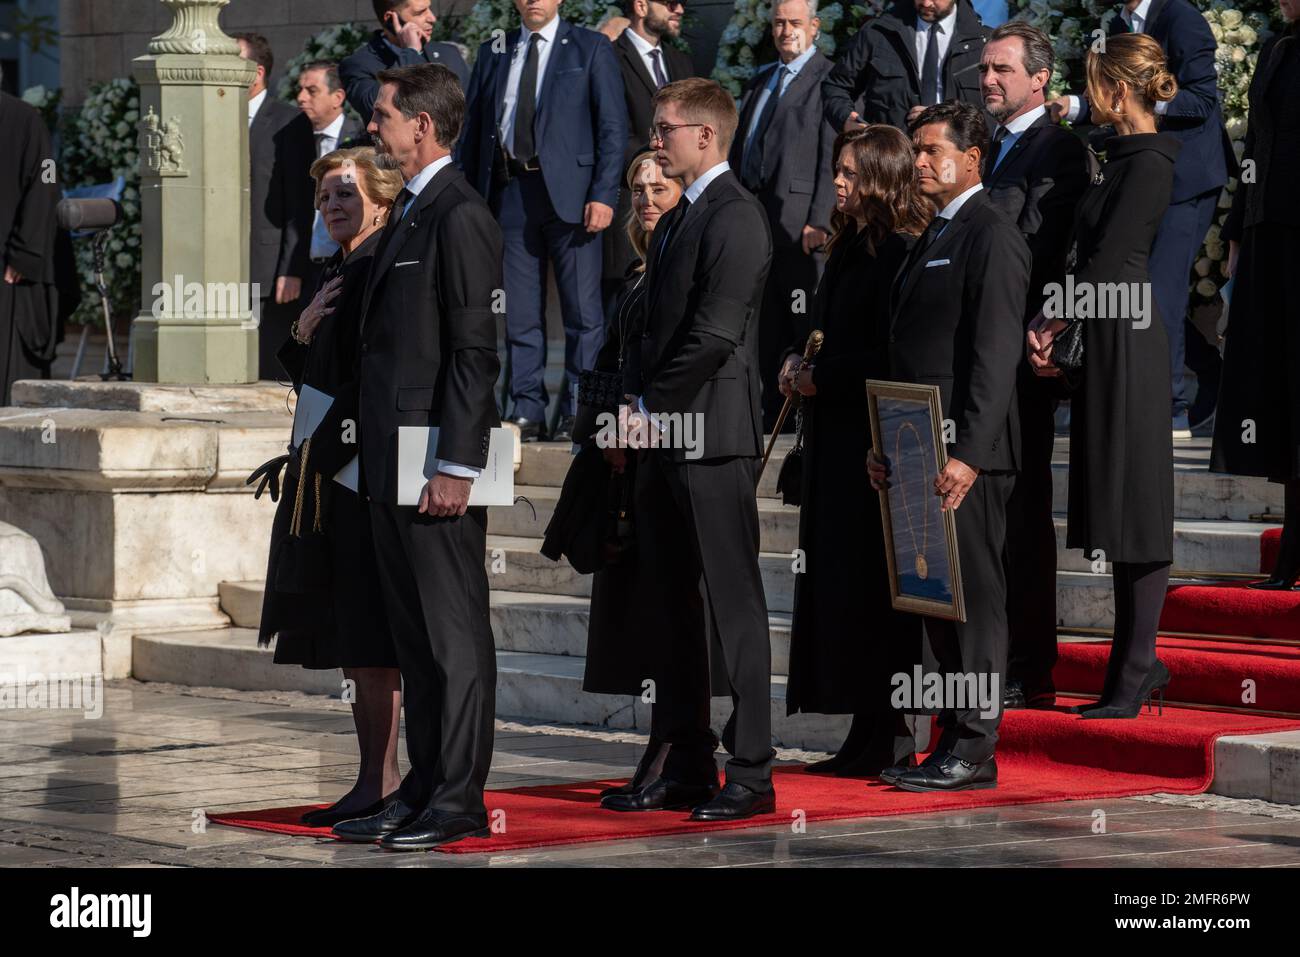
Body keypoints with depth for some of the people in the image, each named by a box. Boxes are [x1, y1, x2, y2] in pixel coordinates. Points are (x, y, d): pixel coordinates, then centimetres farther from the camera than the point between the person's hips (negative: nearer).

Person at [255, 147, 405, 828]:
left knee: (368, 635, -9)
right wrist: (304, 330, 0)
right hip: (326, 466, 9)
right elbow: (309, 377, 19)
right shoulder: (335, 274, 17)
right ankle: (374, 779, 14)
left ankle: (381, 784, -6)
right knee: (349, 641, 10)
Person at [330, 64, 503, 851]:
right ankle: (424, 789, 18)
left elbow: (477, 351, -17)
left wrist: (457, 466, -20)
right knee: (415, 634, 13)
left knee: (456, 635, -4)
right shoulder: (412, 210, 17)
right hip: (392, 461, 10)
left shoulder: (461, 217, -13)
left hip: (439, 460, -10)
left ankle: (461, 800, 0)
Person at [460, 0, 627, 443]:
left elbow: (613, 127, 0)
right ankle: (527, 412, 8)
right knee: (519, 313, 4)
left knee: (582, 310, -3)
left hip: (568, 192, -3)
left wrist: (603, 195, -10)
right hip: (510, 191, 3)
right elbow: (473, 128, 15)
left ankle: (577, 414, 2)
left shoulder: (591, 49, 5)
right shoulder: (493, 53, 15)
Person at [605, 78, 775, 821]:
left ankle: (750, 774, -4)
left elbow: (715, 333, -18)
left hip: (714, 437, -10)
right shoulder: (679, 217, 19)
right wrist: (636, 402, 8)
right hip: (666, 439, 10)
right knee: (672, 607, 11)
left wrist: (653, 407, -11)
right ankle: (687, 768, 16)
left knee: (733, 605, -6)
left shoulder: (735, 216, -11)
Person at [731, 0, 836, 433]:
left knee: (808, 325, -8)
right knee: (765, 328, 9)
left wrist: (820, 219, -17)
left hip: (798, 217, -7)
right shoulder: (759, 82, 20)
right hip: (753, 212, 8)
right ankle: (771, 417, 14)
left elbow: (832, 155, -11)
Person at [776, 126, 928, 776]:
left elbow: (893, 356, -18)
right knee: (834, 583, 9)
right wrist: (798, 360, 4)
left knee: (867, 585, -7)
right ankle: (869, 736, 12)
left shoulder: (900, 254, -13)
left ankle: (889, 735, -2)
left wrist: (820, 377, -12)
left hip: (875, 445, -9)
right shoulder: (848, 248, 15)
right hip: (835, 439, 10)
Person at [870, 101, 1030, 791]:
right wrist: (885, 444, 15)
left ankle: (973, 751, -4)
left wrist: (968, 453, -22)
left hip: (966, 453, -9)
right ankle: (951, 741, 14)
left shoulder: (992, 236, -10)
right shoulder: (932, 239, 19)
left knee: (973, 596, -6)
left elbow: (995, 356, -17)